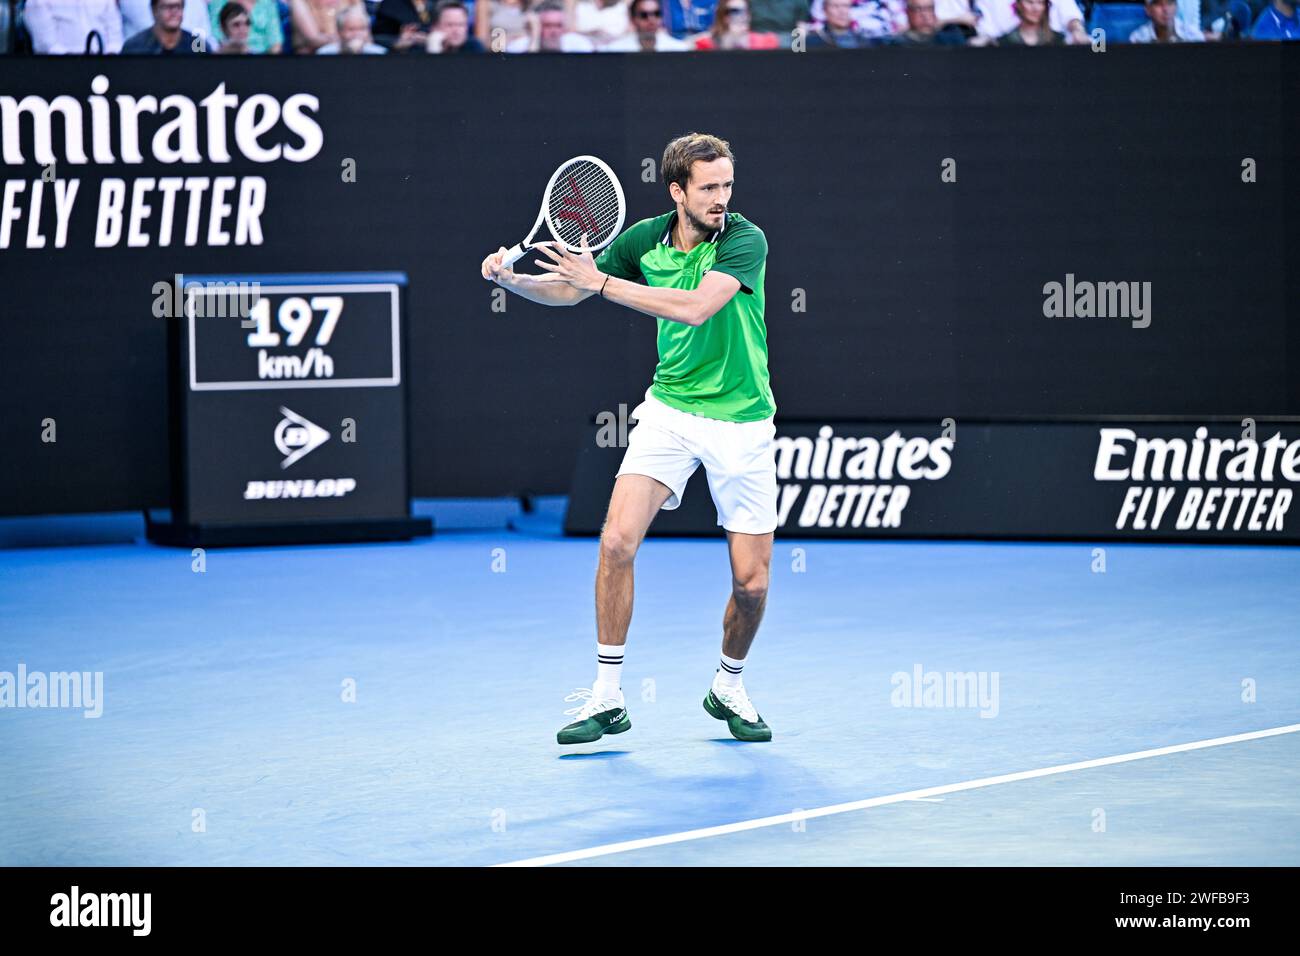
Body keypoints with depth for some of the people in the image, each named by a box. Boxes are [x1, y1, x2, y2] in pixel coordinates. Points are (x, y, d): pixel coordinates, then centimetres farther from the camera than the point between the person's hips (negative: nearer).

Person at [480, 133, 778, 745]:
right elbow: (569, 289, 11)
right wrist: (509, 279, -8)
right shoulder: (644, 239, -2)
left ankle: (729, 687, 27)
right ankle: (607, 696, -7)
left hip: (742, 425, -2)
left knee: (751, 582, -2)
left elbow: (695, 307, -30)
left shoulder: (745, 241, -15)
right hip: (671, 411, 3)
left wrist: (603, 282, -26)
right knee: (618, 540, -17)